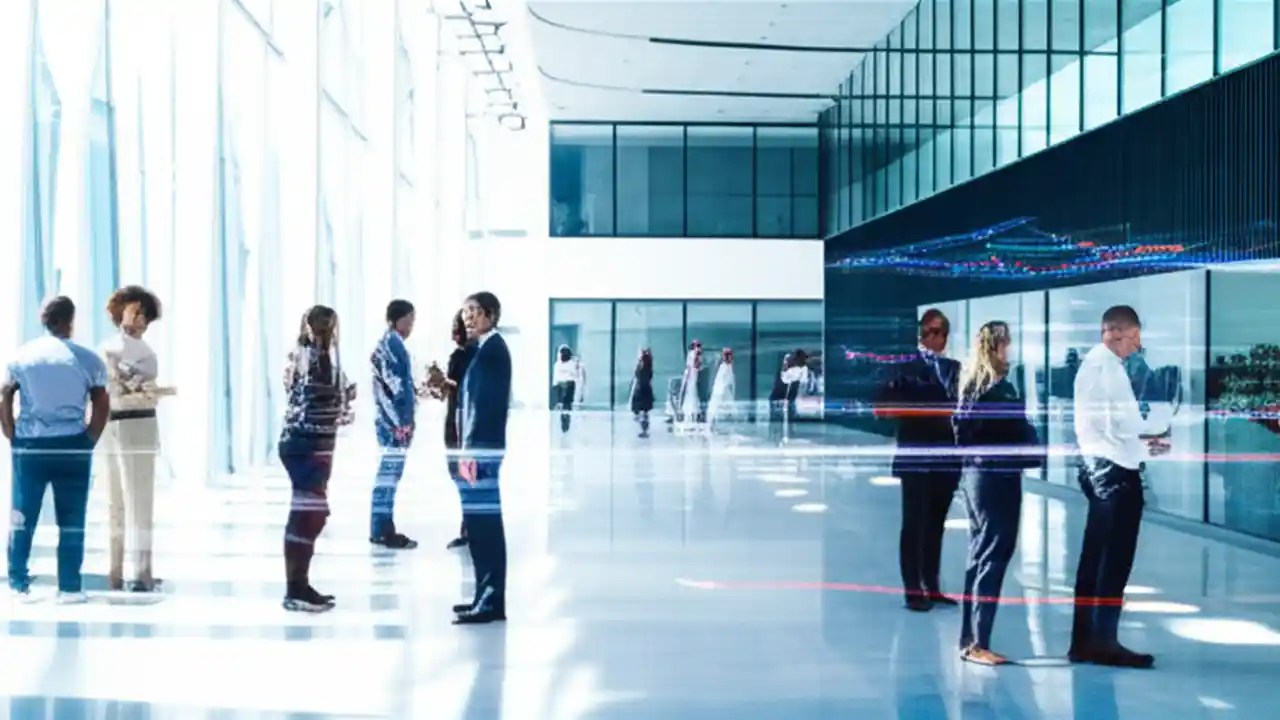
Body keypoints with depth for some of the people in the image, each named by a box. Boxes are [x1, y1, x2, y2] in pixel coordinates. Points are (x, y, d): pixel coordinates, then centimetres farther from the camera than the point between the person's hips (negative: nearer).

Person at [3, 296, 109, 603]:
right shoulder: (88, 359, -2)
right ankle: (69, 587, 7)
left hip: (29, 446, 2)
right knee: (71, 521, 5)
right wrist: (89, 440, 4)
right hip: (72, 447, -2)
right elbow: (102, 405, -4)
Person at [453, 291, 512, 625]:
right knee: (480, 523, 13)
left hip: (482, 449, -10)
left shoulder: (492, 348, -11)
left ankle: (491, 601, -7)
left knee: (484, 523, -9)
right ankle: (487, 596, 20)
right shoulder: (484, 349, 19)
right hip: (477, 447, 10)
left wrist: (471, 451, -21)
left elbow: (487, 402, -19)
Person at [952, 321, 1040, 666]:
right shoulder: (999, 389, -15)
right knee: (993, 560, -5)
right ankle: (979, 644, -4)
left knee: (979, 557, 13)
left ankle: (968, 638, 18)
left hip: (975, 475, 9)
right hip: (998, 478, -9)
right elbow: (1021, 434, -13)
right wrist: (1035, 455, 2)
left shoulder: (970, 385, 9)